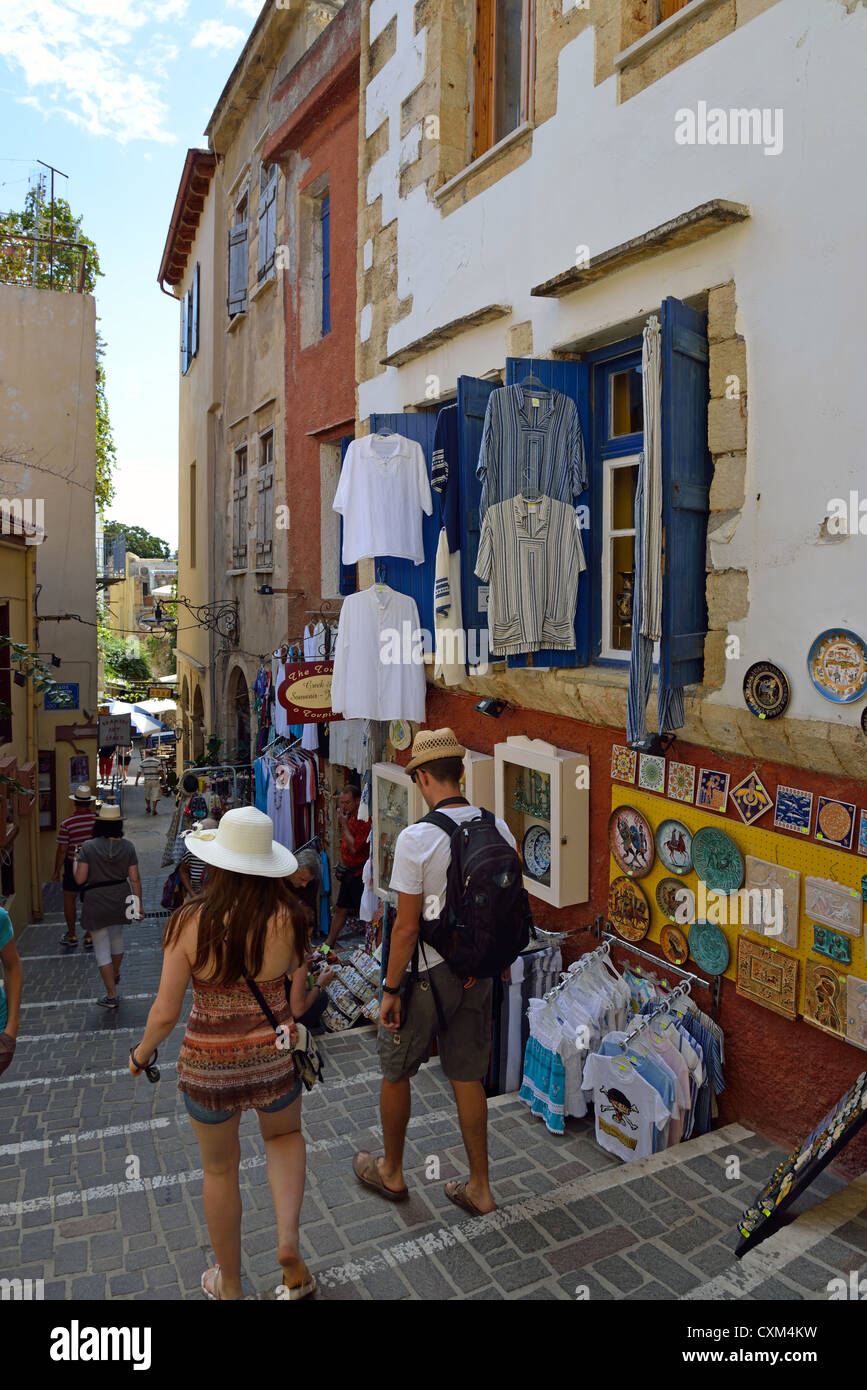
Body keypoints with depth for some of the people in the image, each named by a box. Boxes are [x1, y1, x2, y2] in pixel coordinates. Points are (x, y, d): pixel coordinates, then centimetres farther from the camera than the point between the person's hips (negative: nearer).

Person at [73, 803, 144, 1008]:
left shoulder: (88, 847, -13)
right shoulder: (127, 846, -6)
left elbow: (80, 879, -14)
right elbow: (135, 878, -6)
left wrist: (76, 860, 4)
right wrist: (138, 904, 2)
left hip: (97, 905, -4)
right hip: (120, 901, 4)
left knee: (102, 948, 7)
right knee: (117, 937, 28)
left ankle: (111, 996, 12)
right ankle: (115, 973, 52)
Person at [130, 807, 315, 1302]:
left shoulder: (190, 923, -20)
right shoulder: (288, 918, -17)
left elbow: (165, 1014, -14)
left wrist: (142, 1053, 6)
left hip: (208, 1066, 0)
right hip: (274, 1057, 1)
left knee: (220, 1169, 25)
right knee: (285, 1136, 33)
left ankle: (230, 1286, 43)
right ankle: (289, 1239, 14)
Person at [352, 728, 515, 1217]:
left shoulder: (416, 839, -23)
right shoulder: (499, 829, -5)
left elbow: (407, 928, -19)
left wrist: (391, 989, -8)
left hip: (428, 974, -5)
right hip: (478, 971, 5)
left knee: (396, 1071, 18)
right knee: (468, 1077, 19)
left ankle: (391, 1172, 38)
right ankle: (479, 1187, 30)